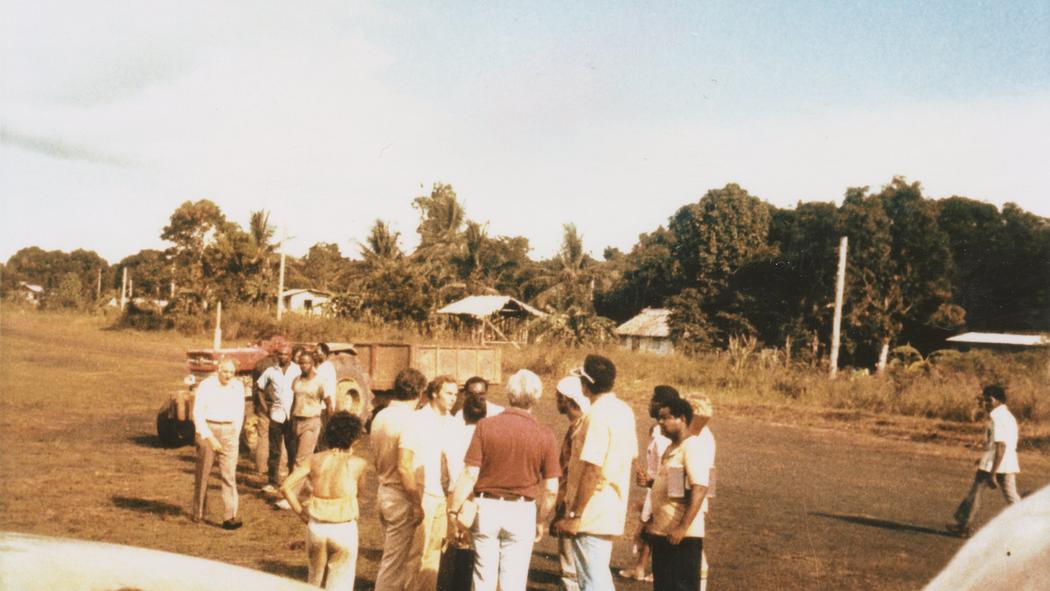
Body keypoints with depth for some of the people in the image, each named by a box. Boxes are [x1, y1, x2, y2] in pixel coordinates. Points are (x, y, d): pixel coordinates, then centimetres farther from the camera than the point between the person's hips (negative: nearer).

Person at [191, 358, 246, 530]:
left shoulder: (238, 386, 8)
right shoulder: (206, 385, -4)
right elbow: (197, 413, -6)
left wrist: (236, 435, 5)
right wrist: (209, 437, -11)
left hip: (229, 432, 2)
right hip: (207, 429, -2)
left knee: (229, 475, -6)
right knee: (202, 474, 7)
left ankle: (229, 517, -10)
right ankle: (198, 514, 22)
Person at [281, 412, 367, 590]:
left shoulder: (315, 459, 2)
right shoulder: (357, 463, -4)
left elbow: (286, 487, -3)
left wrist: (300, 512, 6)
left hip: (316, 527, 3)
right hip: (344, 529, -3)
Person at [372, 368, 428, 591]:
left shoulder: (380, 416, 5)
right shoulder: (408, 420, -20)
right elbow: (405, 468, -24)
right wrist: (417, 504, -17)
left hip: (383, 492, 8)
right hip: (401, 497, -8)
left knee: (393, 554, 21)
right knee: (394, 560, 3)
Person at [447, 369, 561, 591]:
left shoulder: (486, 426, -8)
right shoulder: (545, 436, -7)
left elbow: (470, 474, -10)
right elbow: (551, 489, -4)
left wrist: (453, 509, 1)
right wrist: (541, 520, 10)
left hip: (486, 508, 1)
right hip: (521, 513, 0)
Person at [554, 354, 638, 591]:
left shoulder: (598, 414, -20)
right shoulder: (624, 410, 8)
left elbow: (592, 471, -23)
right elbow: (631, 456, 15)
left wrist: (575, 515, -17)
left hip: (592, 515, -9)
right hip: (612, 511, 9)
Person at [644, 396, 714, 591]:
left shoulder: (693, 447, -15)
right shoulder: (672, 448, 15)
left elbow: (699, 489, -23)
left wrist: (682, 527, -26)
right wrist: (649, 482, 6)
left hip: (682, 535, -10)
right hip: (662, 531, 10)